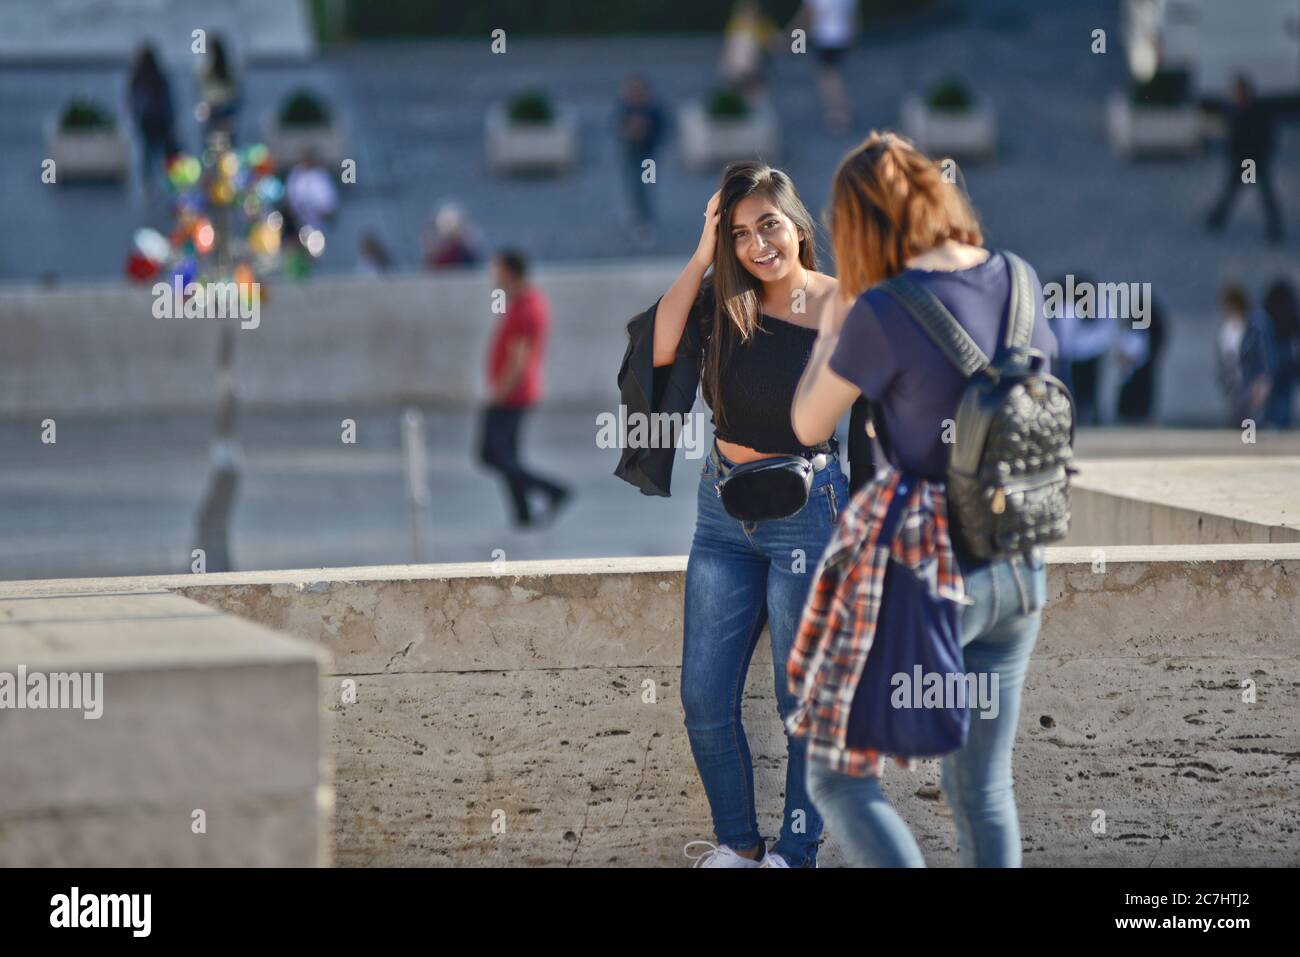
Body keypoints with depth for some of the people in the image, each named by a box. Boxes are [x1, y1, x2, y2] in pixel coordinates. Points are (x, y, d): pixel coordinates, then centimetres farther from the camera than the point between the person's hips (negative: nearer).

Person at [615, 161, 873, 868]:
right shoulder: (726, 303, 0)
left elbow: (877, 427, -5)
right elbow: (658, 350, -16)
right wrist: (702, 256, -14)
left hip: (807, 510, -4)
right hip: (722, 510, 4)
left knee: (805, 699, 4)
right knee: (705, 698, 7)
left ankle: (796, 852, 16)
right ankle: (737, 842, 23)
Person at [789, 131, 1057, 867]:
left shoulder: (882, 315, -17)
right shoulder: (1018, 281, 1)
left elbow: (809, 426, -3)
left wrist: (828, 335, 15)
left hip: (926, 571, -6)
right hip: (1020, 569, 6)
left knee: (840, 779, 4)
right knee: (983, 788, 15)